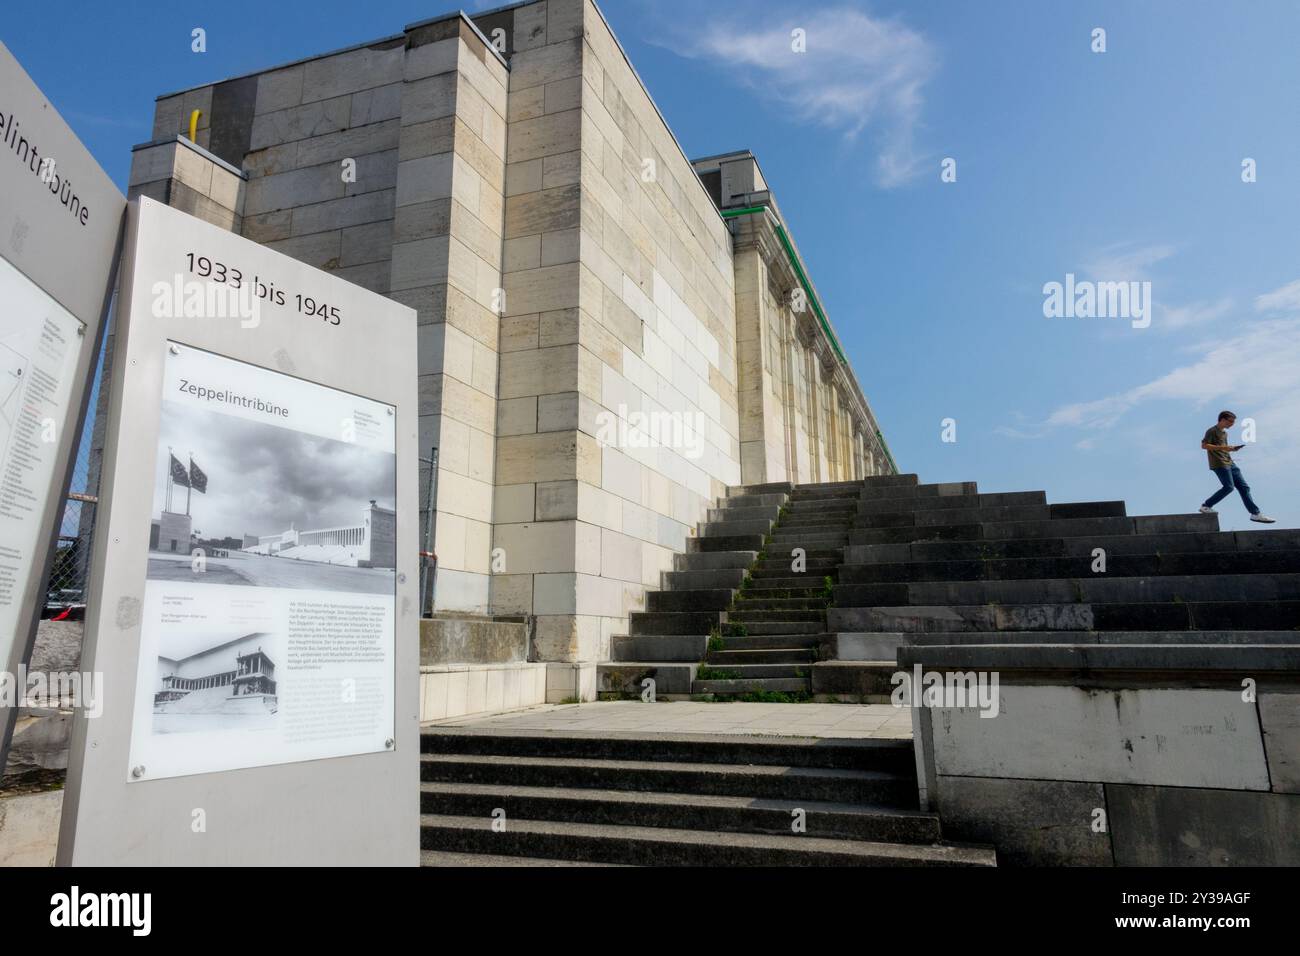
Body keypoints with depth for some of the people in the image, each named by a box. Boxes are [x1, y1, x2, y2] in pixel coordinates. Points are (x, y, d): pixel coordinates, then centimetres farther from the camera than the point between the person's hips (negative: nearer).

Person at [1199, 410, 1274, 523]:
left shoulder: (1224, 433, 23)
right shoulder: (1212, 431, -5)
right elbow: (1204, 445, -16)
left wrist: (1231, 449, 11)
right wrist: (1223, 447, -21)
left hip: (1229, 463, 9)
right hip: (1219, 464, -9)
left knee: (1243, 487, 4)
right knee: (1229, 487, -16)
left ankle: (1255, 514, 4)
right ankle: (1206, 506, -7)